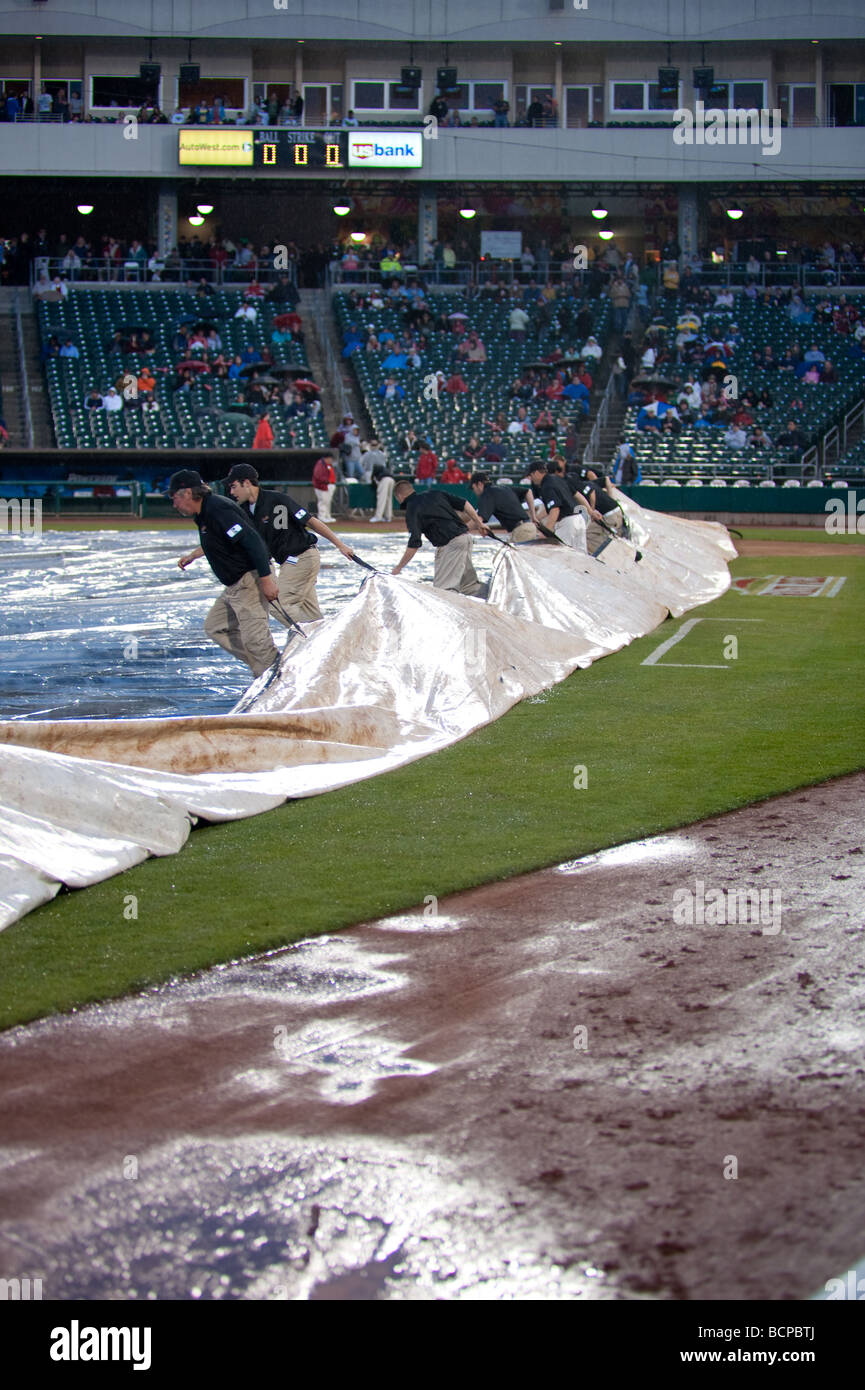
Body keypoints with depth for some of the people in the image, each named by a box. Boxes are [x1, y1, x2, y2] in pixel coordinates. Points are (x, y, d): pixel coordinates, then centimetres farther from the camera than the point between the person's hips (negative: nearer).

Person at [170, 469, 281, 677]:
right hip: (234, 586, 11)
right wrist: (192, 555, 42)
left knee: (255, 638, -13)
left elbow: (253, 541, -27)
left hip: (250, 580, -11)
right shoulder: (205, 513, 11)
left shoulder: (218, 510, -21)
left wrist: (266, 580, -29)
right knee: (215, 627, 16)